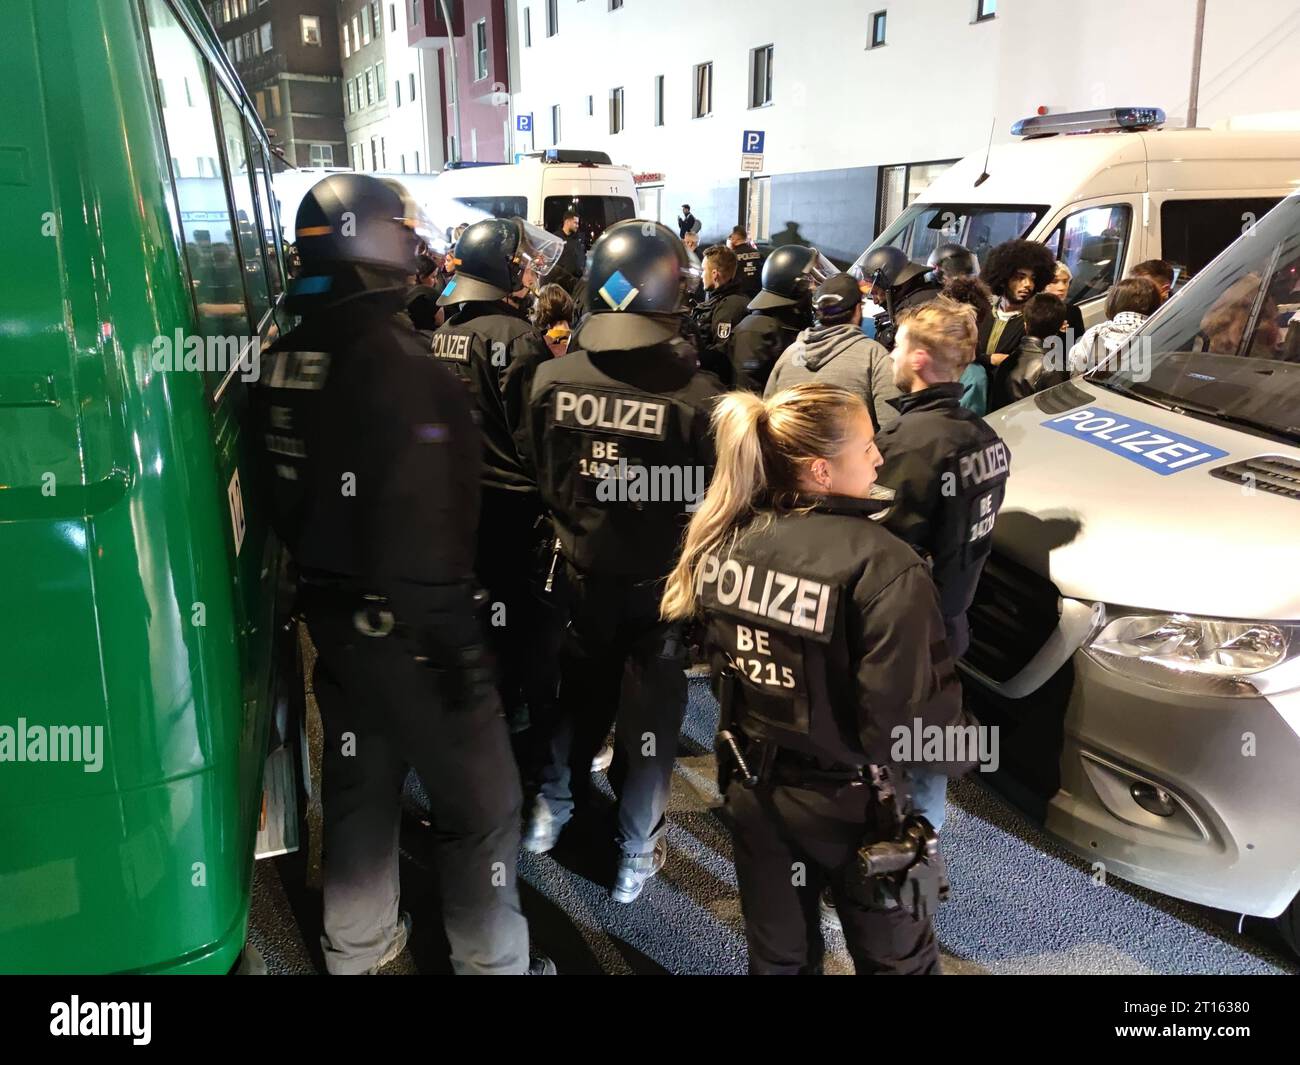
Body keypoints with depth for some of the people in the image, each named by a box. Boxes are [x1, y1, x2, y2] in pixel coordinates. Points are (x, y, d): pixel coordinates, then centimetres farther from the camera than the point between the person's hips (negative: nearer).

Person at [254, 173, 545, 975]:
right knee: (482, 800, 8)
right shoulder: (397, 363, -23)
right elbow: (418, 527, -26)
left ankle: (358, 948, 41)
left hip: (330, 608, 9)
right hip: (402, 624, -8)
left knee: (360, 782, 23)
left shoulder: (287, 356, 3)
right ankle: (492, 961, 24)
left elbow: (289, 493, 12)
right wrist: (451, 642, -19)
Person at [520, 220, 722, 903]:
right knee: (650, 710, 15)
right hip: (662, 578, -3)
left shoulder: (552, 378, -14)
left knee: (580, 691, 25)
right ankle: (637, 852, 29)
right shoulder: (694, 392, -25)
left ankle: (552, 809, 43)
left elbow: (539, 475, 0)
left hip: (580, 568, 3)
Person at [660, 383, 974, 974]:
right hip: (849, 804, -5)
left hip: (750, 785, 5)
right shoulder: (881, 564, -27)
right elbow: (906, 723, -27)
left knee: (777, 955, 26)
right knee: (896, 958, 23)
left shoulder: (724, 540, -9)